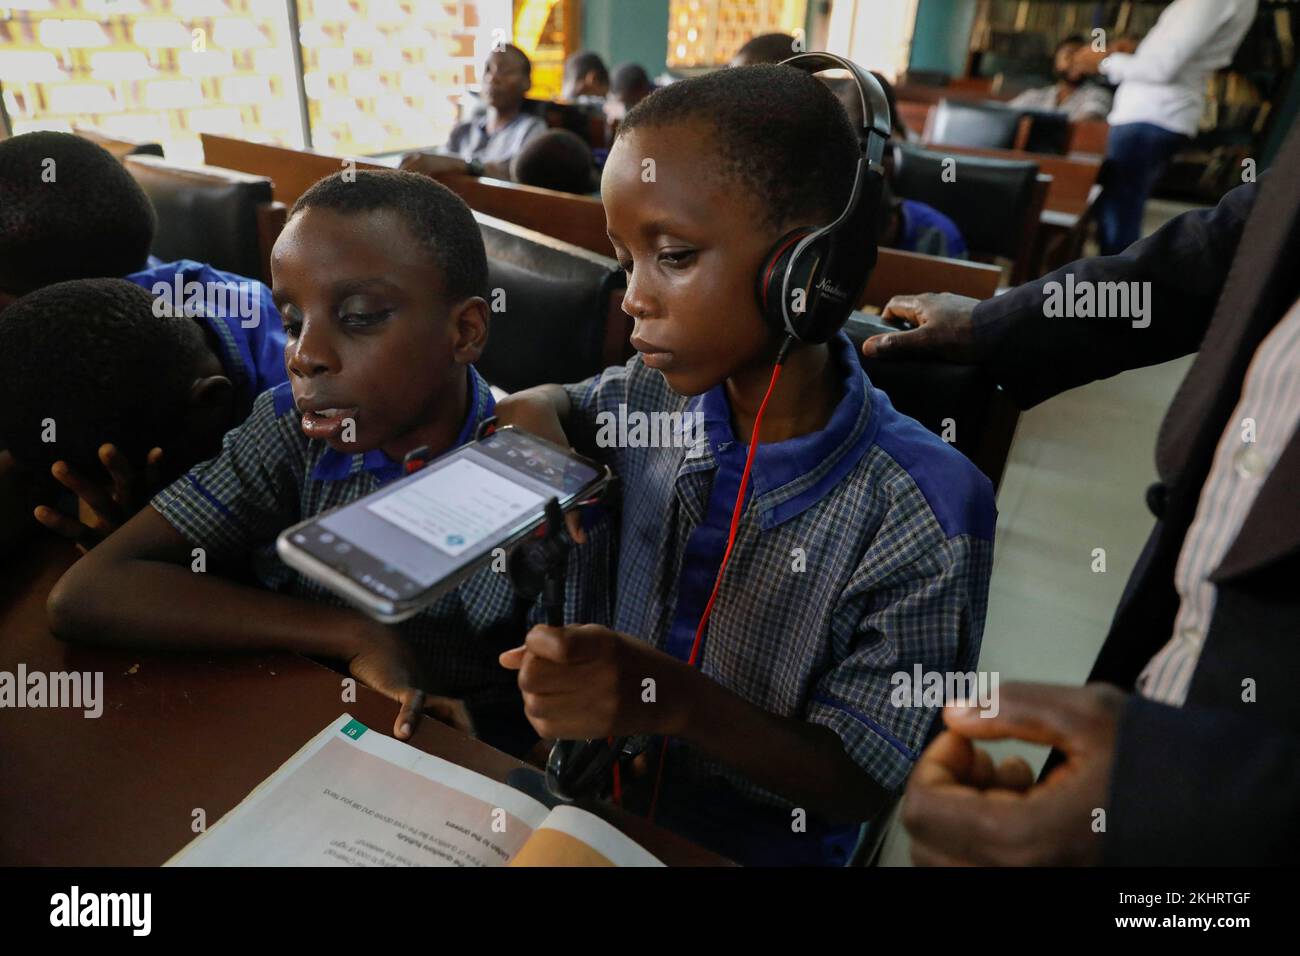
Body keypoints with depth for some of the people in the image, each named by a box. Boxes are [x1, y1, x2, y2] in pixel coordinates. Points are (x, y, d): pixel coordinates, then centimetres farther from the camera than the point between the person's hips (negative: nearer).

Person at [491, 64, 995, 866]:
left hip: (761, 844, -3)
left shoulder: (921, 516, -23)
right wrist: (533, 422, -10)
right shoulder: (656, 395, -10)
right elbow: (559, 403, 13)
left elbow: (865, 785, -16)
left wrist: (675, 701, -30)